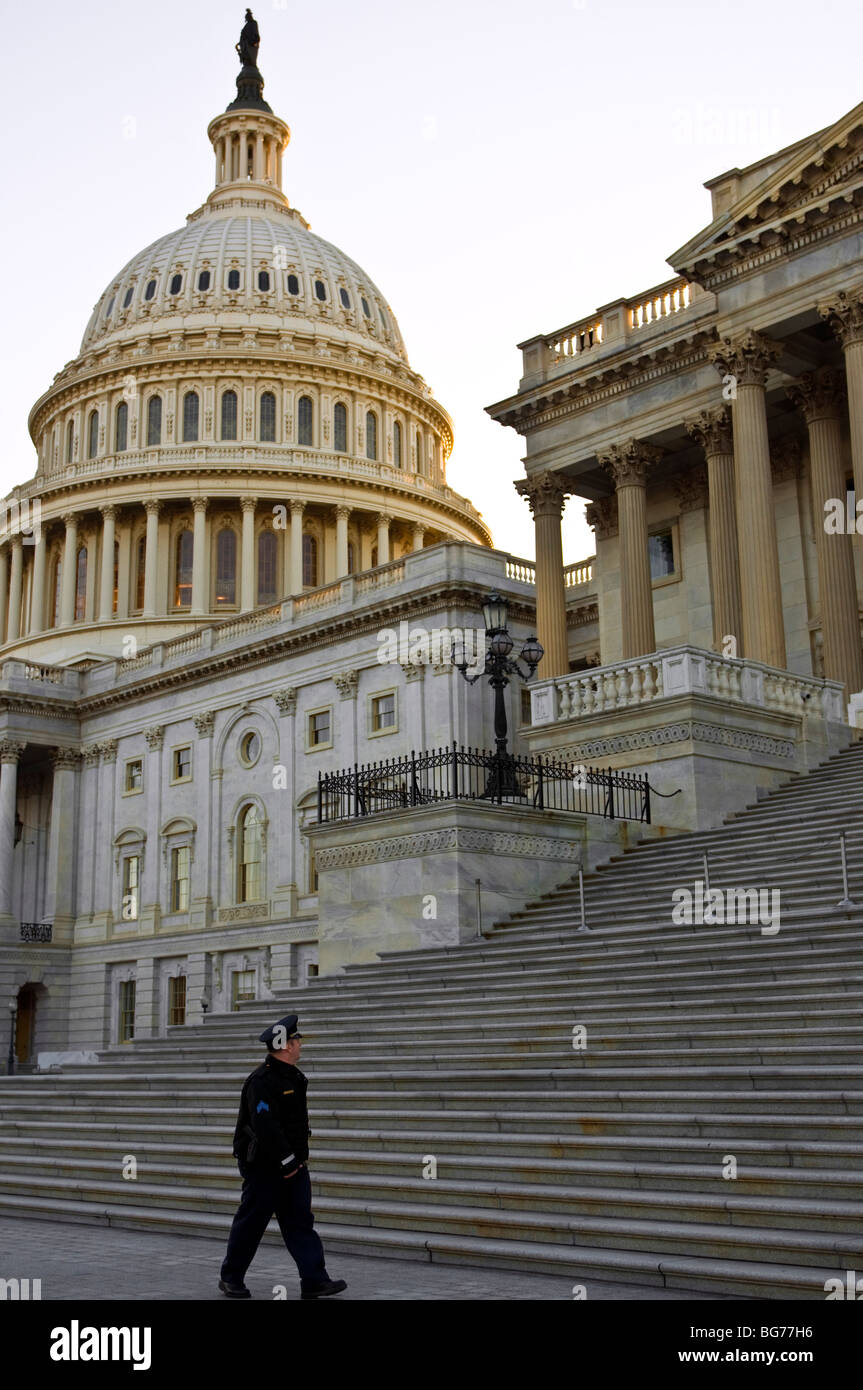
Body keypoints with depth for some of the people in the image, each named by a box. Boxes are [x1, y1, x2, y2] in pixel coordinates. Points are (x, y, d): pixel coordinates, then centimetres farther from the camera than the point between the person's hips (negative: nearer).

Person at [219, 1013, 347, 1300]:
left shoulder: (293, 1077, 12)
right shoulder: (262, 1080, -20)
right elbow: (265, 1125, -27)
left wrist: (297, 1158, 16)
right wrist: (286, 1160, -22)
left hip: (292, 1162, 8)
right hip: (264, 1167, -8)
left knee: (300, 1221, 4)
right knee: (251, 1222, 4)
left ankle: (314, 1281, 3)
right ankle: (230, 1278, 19)